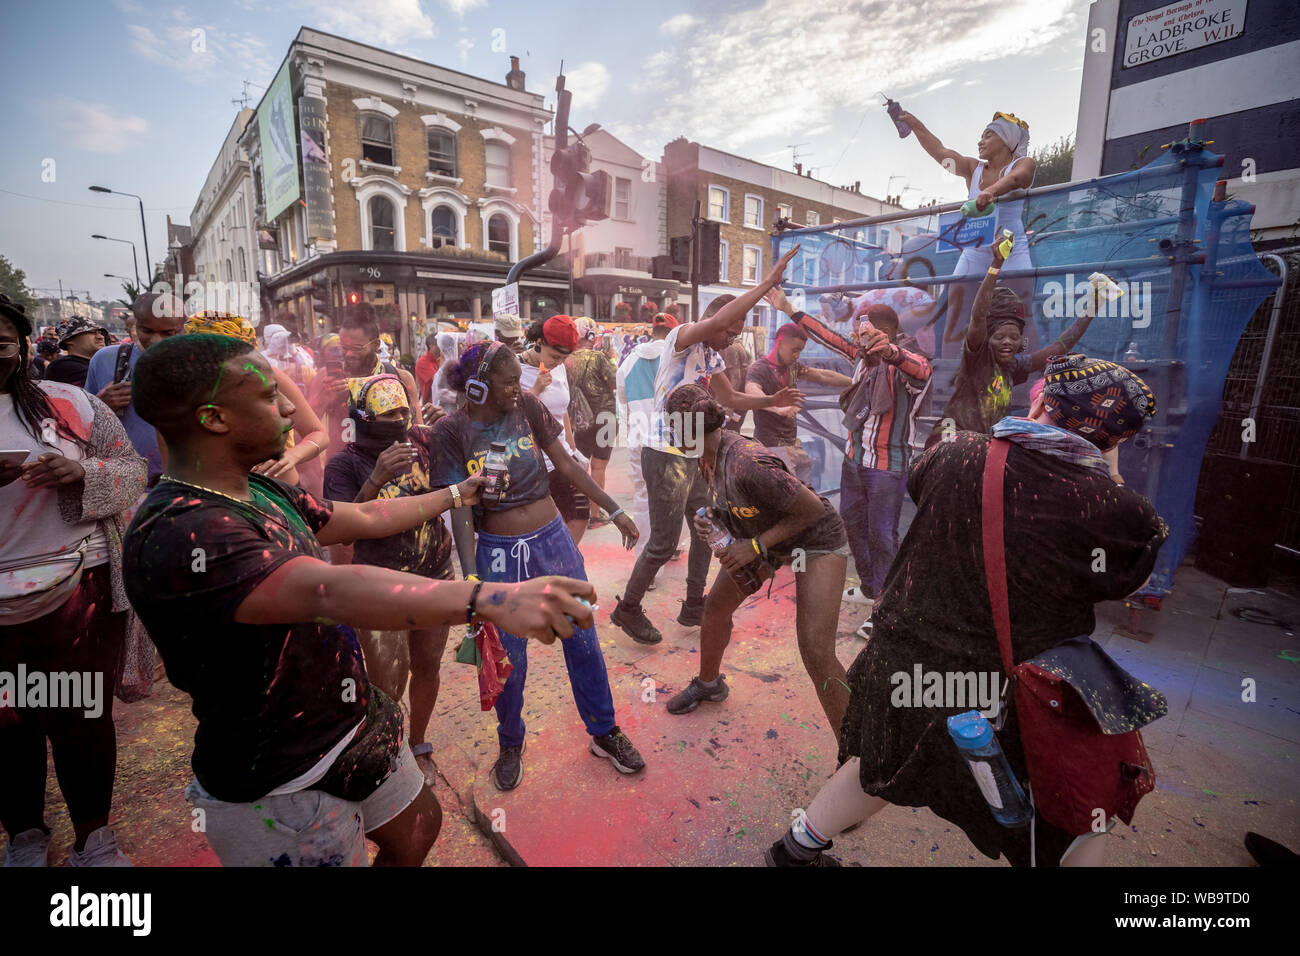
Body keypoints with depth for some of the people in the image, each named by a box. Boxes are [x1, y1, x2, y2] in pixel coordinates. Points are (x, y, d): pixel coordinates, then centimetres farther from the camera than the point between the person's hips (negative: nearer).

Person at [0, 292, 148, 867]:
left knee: (82, 718, 7)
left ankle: (94, 836, 26)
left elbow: (132, 468, 2)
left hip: (80, 588, -2)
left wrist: (80, 473, -18)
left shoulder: (67, 403, 1)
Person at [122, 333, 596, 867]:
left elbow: (364, 518, 13)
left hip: (353, 723, 8)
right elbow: (329, 592, -44)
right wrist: (490, 599, -53)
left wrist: (454, 494, 22)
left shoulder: (261, 492, 1)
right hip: (280, 790, -8)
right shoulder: (178, 533, -30)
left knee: (418, 828, 24)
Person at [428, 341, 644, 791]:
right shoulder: (451, 431, -10)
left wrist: (615, 511, 4)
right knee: (508, 661, 10)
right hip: (499, 553, -2)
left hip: (553, 540, 3)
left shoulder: (527, 404, -3)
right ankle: (511, 744, 39)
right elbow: (459, 510, -10)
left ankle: (604, 733, 34)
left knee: (583, 640, 12)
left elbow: (566, 464, 3)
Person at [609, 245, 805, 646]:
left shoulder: (712, 358, 14)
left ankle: (694, 607, 31)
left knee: (706, 531, 16)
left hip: (693, 456, 9)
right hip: (665, 455, -9)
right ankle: (628, 609, 18)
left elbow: (731, 398, 26)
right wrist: (769, 280, -27)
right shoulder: (680, 338, -12)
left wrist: (771, 401, 13)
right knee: (663, 542, -2)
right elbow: (720, 318, -31)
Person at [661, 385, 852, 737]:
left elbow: (812, 509, -28)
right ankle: (708, 683, 42)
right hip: (762, 537, 9)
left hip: (816, 540, -8)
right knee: (716, 606, 14)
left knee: (816, 651, -18)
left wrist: (756, 547, -28)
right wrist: (708, 518, -11)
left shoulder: (748, 463, -37)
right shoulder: (708, 456, -10)